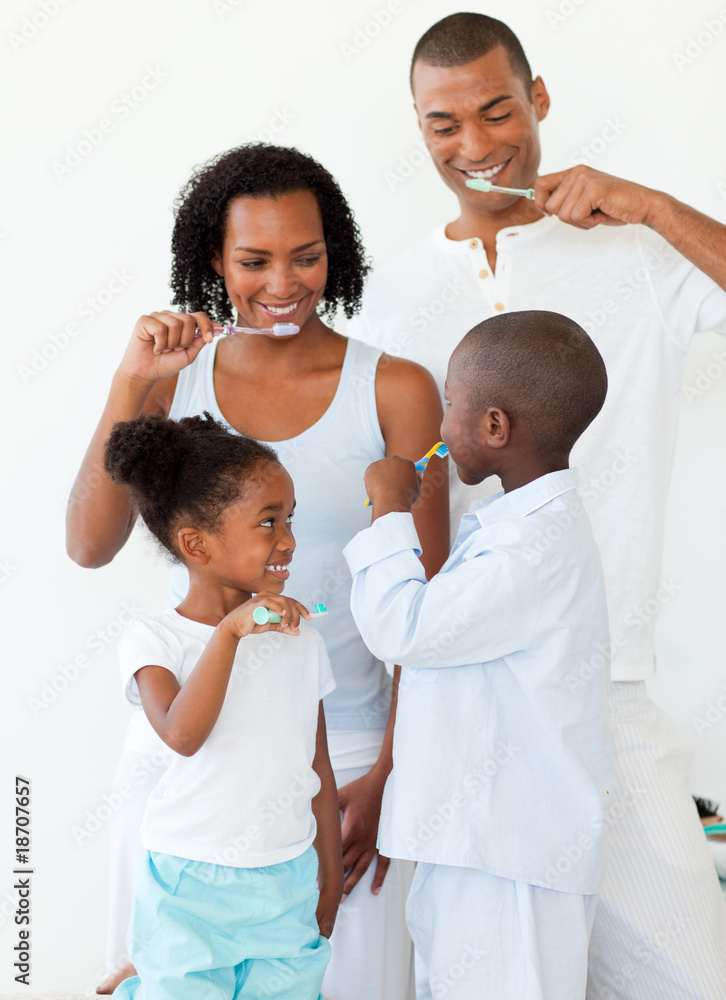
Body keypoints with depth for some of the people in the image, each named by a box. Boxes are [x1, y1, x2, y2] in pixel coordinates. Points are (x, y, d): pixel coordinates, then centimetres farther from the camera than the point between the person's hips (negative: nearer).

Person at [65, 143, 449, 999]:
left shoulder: (394, 391, -5)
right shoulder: (176, 378, 2)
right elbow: (89, 545, -7)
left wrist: (389, 775, -6)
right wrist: (130, 385, -16)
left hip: (339, 745, -2)